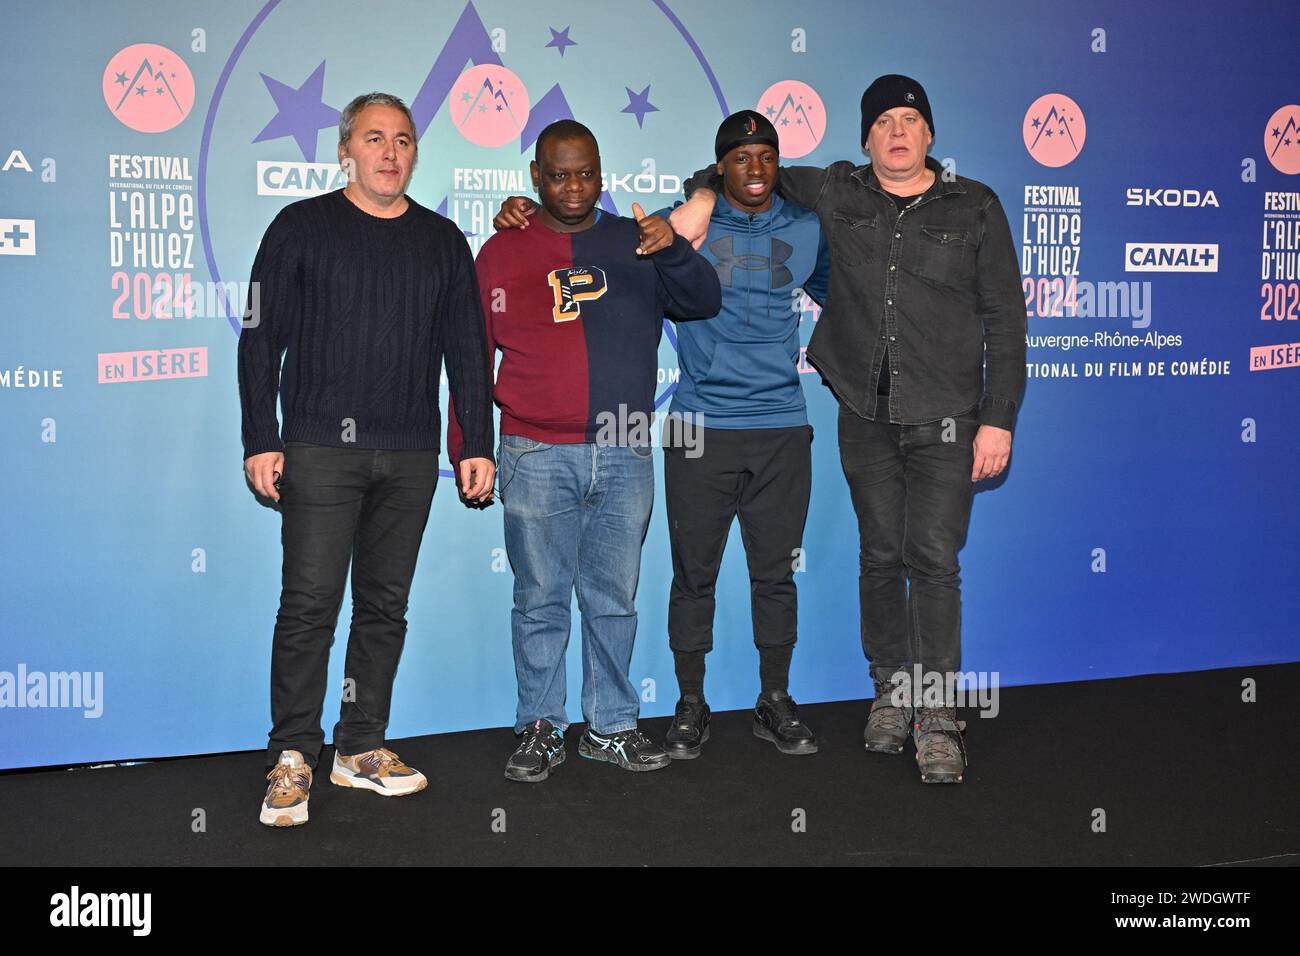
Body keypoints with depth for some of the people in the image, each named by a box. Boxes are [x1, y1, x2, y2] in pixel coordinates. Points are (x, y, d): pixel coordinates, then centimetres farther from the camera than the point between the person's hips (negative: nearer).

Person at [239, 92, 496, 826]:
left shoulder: (441, 240, 13)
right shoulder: (303, 227, 4)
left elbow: (467, 350, 13)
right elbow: (261, 339, 2)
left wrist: (478, 443, 7)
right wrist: (261, 440, -6)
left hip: (410, 457, 3)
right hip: (320, 448, -3)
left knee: (386, 605, 7)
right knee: (310, 603, -6)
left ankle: (363, 749, 17)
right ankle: (292, 758, 5)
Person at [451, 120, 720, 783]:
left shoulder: (635, 244, 11)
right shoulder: (503, 252, 8)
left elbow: (704, 302, 3)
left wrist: (673, 249, -17)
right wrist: (463, 448, 5)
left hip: (625, 456, 2)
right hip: (536, 458, -1)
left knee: (614, 600, 9)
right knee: (540, 600, 4)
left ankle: (611, 726, 20)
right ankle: (540, 729, 16)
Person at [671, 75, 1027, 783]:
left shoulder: (974, 208, 2)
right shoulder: (837, 194, 7)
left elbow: (1004, 319, 2)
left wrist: (998, 418, -4)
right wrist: (704, 195, -3)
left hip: (944, 416, -2)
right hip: (865, 414, 2)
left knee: (934, 559, -8)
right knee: (881, 556, 9)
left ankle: (937, 717, -1)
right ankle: (890, 693, 23)